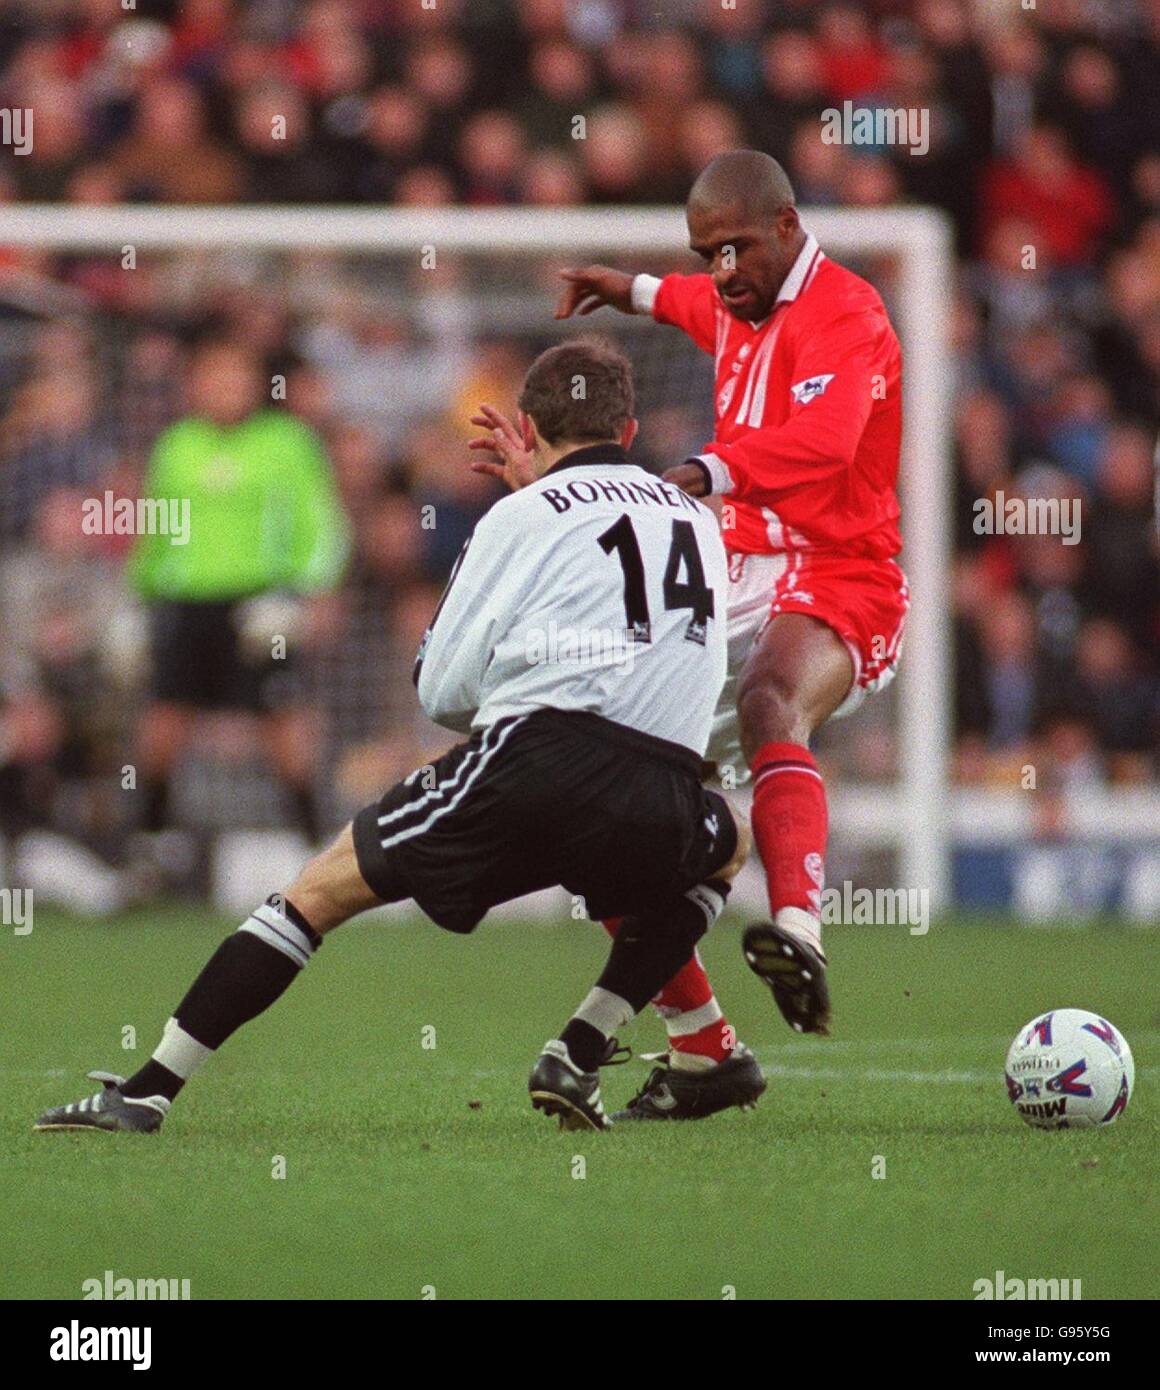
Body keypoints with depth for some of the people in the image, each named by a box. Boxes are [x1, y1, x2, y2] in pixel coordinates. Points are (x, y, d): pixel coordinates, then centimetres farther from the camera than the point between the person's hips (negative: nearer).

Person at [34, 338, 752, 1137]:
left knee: (320, 891, 8)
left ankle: (148, 1092, 1)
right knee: (728, 850, 36)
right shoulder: (701, 521, 23)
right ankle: (578, 1060, 19)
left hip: (533, 767, -3)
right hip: (658, 810, 3)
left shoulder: (526, 515, 11)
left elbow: (442, 690, 10)